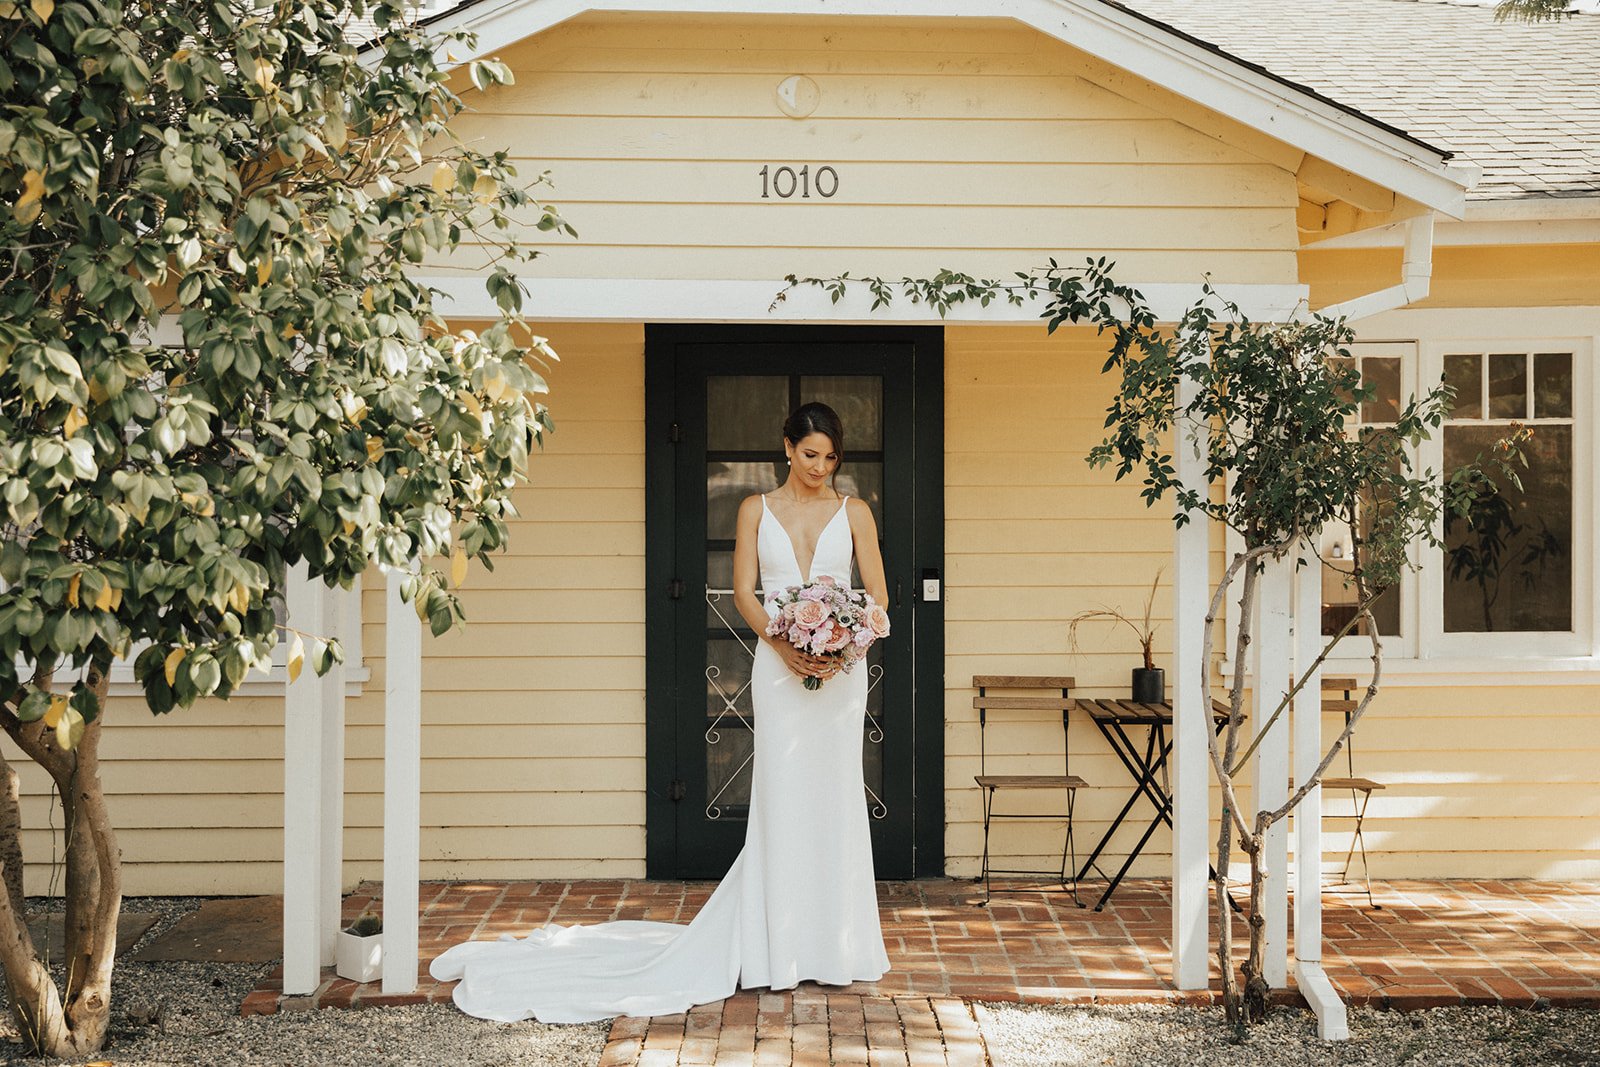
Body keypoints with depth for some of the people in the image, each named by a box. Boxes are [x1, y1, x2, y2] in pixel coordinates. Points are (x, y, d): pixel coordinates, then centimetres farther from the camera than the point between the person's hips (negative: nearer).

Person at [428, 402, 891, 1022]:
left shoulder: (854, 513, 9)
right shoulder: (756, 510, 7)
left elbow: (876, 592, 6)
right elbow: (743, 592, 2)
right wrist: (784, 645, -14)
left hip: (842, 670, 1)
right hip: (779, 668, -1)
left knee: (834, 801, 4)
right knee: (781, 802, -3)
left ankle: (834, 947, 13)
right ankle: (782, 948, 4)